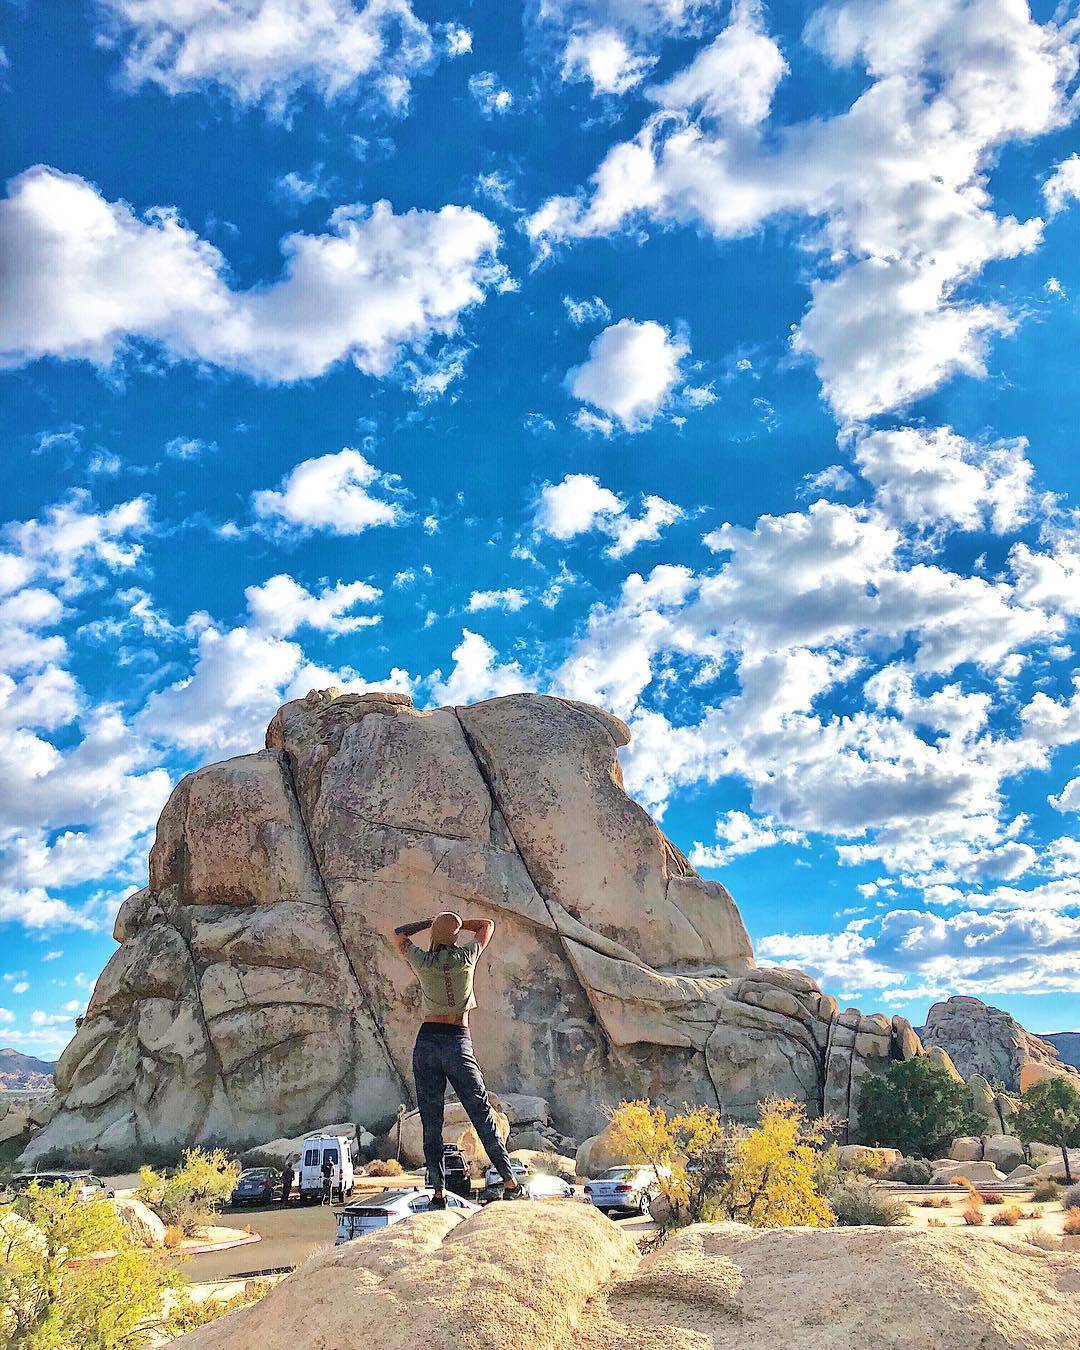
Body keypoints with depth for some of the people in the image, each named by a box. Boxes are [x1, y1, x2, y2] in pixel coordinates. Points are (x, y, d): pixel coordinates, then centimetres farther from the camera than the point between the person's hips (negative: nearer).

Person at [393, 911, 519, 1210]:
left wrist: (431, 921, 25)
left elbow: (399, 933, 21)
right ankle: (510, 1181, 7)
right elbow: (488, 925, 17)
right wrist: (457, 922, 19)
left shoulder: (421, 961, 1)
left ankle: (439, 1193, 2)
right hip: (458, 1043, -1)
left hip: (427, 1042, 1)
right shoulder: (466, 957, -1)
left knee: (431, 1123, 5)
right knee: (482, 1115, 5)